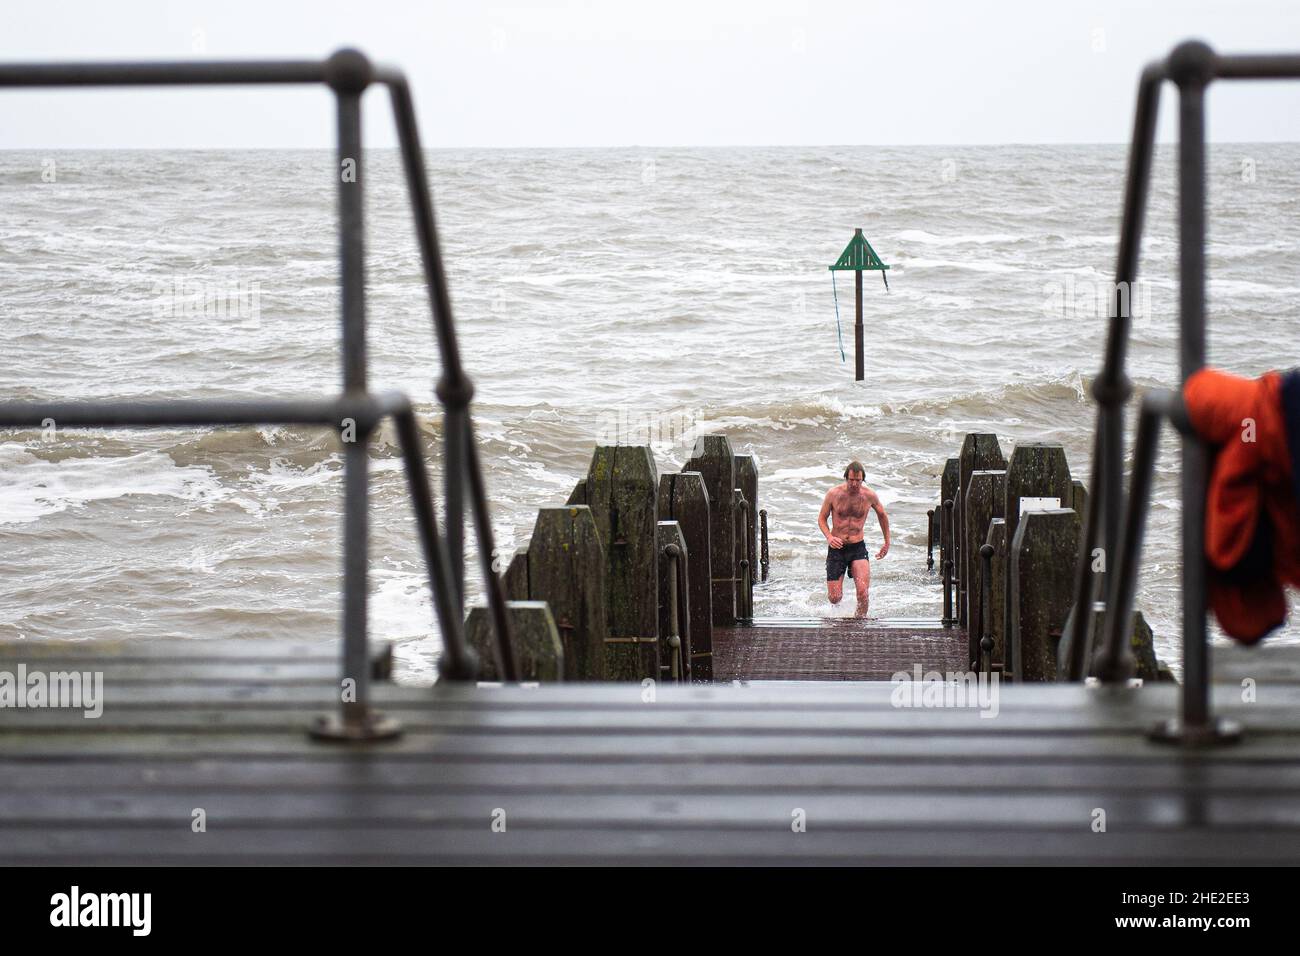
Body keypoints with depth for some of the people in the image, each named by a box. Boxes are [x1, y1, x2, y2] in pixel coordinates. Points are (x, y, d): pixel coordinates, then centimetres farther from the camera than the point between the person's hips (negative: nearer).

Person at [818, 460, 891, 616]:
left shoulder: (870, 496, -3)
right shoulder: (834, 494, -7)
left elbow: (882, 515, 17)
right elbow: (822, 518, 5)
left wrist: (887, 543, 22)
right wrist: (829, 537, -15)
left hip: (858, 548, 0)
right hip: (836, 548, 0)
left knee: (863, 592, -19)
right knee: (835, 598, -2)